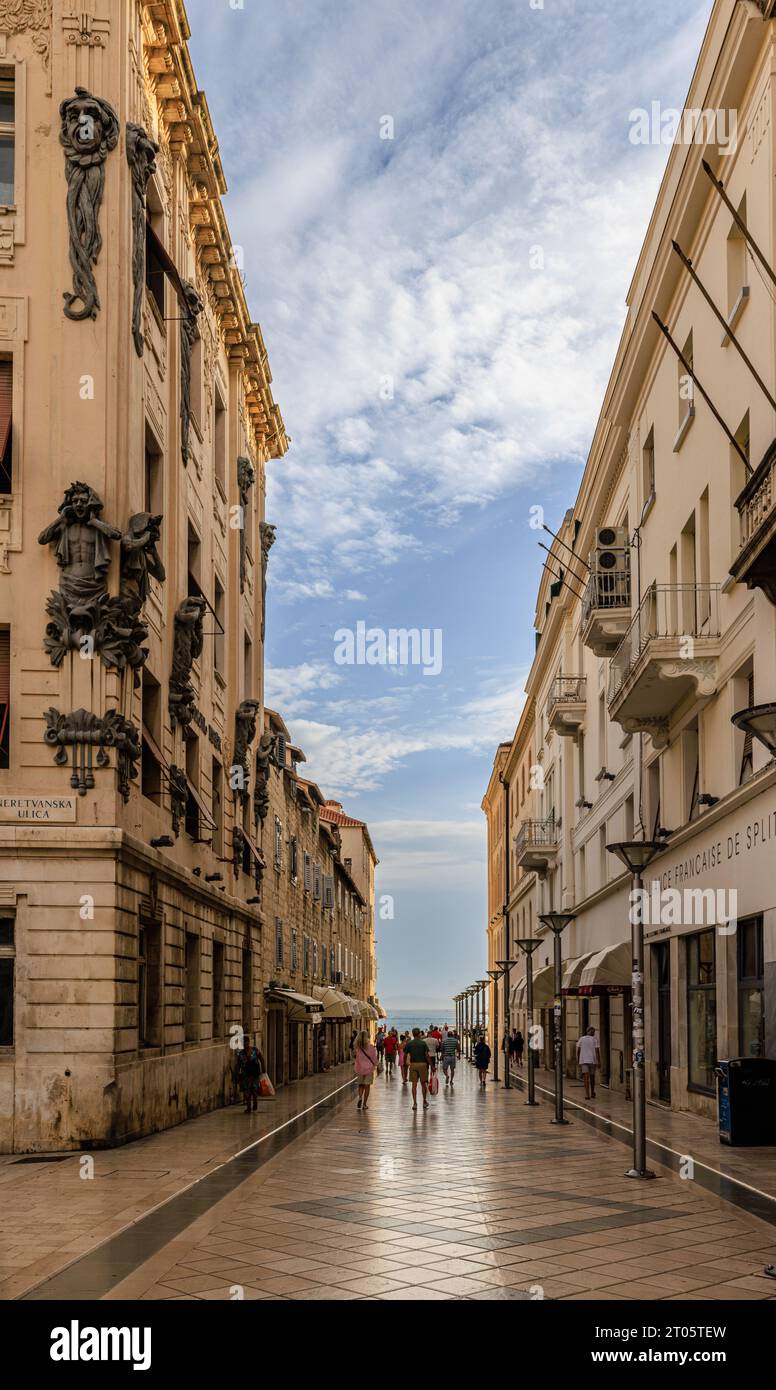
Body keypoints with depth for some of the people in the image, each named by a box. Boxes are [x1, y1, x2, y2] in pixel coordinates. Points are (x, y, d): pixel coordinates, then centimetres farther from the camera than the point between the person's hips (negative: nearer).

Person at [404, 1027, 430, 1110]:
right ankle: (424, 1102, 20)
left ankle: (414, 1103, -1)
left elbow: (405, 1055, 3)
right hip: (422, 1064, -1)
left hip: (413, 1064, 1)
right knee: (423, 1083, 11)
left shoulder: (408, 1044, 2)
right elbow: (427, 1055, -6)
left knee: (414, 1084, 3)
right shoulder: (423, 1043, -3)